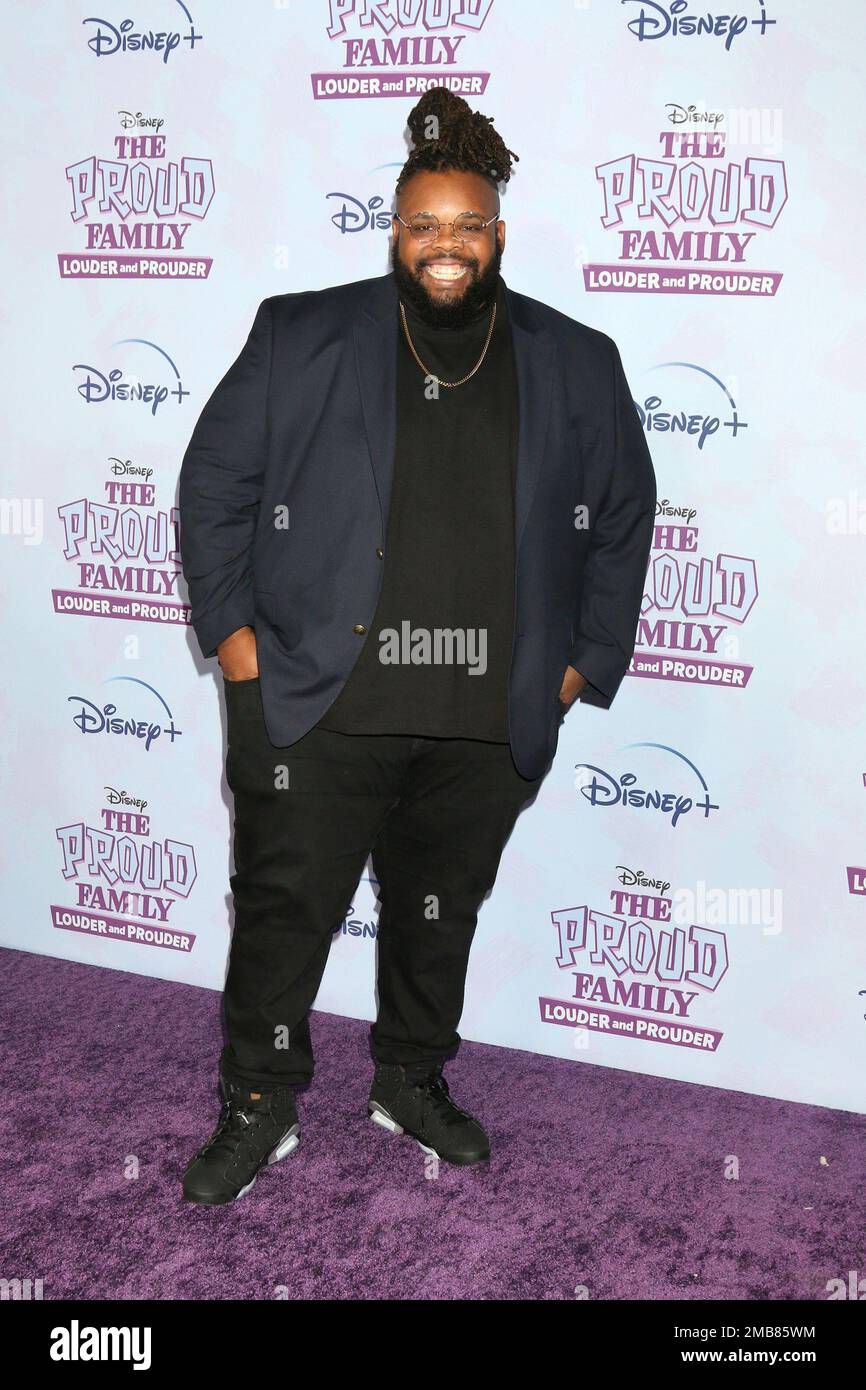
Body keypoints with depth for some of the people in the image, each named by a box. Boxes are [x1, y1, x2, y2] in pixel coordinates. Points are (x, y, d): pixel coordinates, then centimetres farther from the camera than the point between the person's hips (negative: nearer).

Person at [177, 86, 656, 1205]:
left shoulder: (576, 366, 7)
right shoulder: (299, 338, 1)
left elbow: (623, 517, 13)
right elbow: (213, 482, 5)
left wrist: (586, 659, 8)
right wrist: (229, 626, -2)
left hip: (488, 720, 2)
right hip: (319, 700, -2)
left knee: (441, 910, 16)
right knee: (286, 906, 2)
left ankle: (413, 1080, 37)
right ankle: (257, 1106, 22)